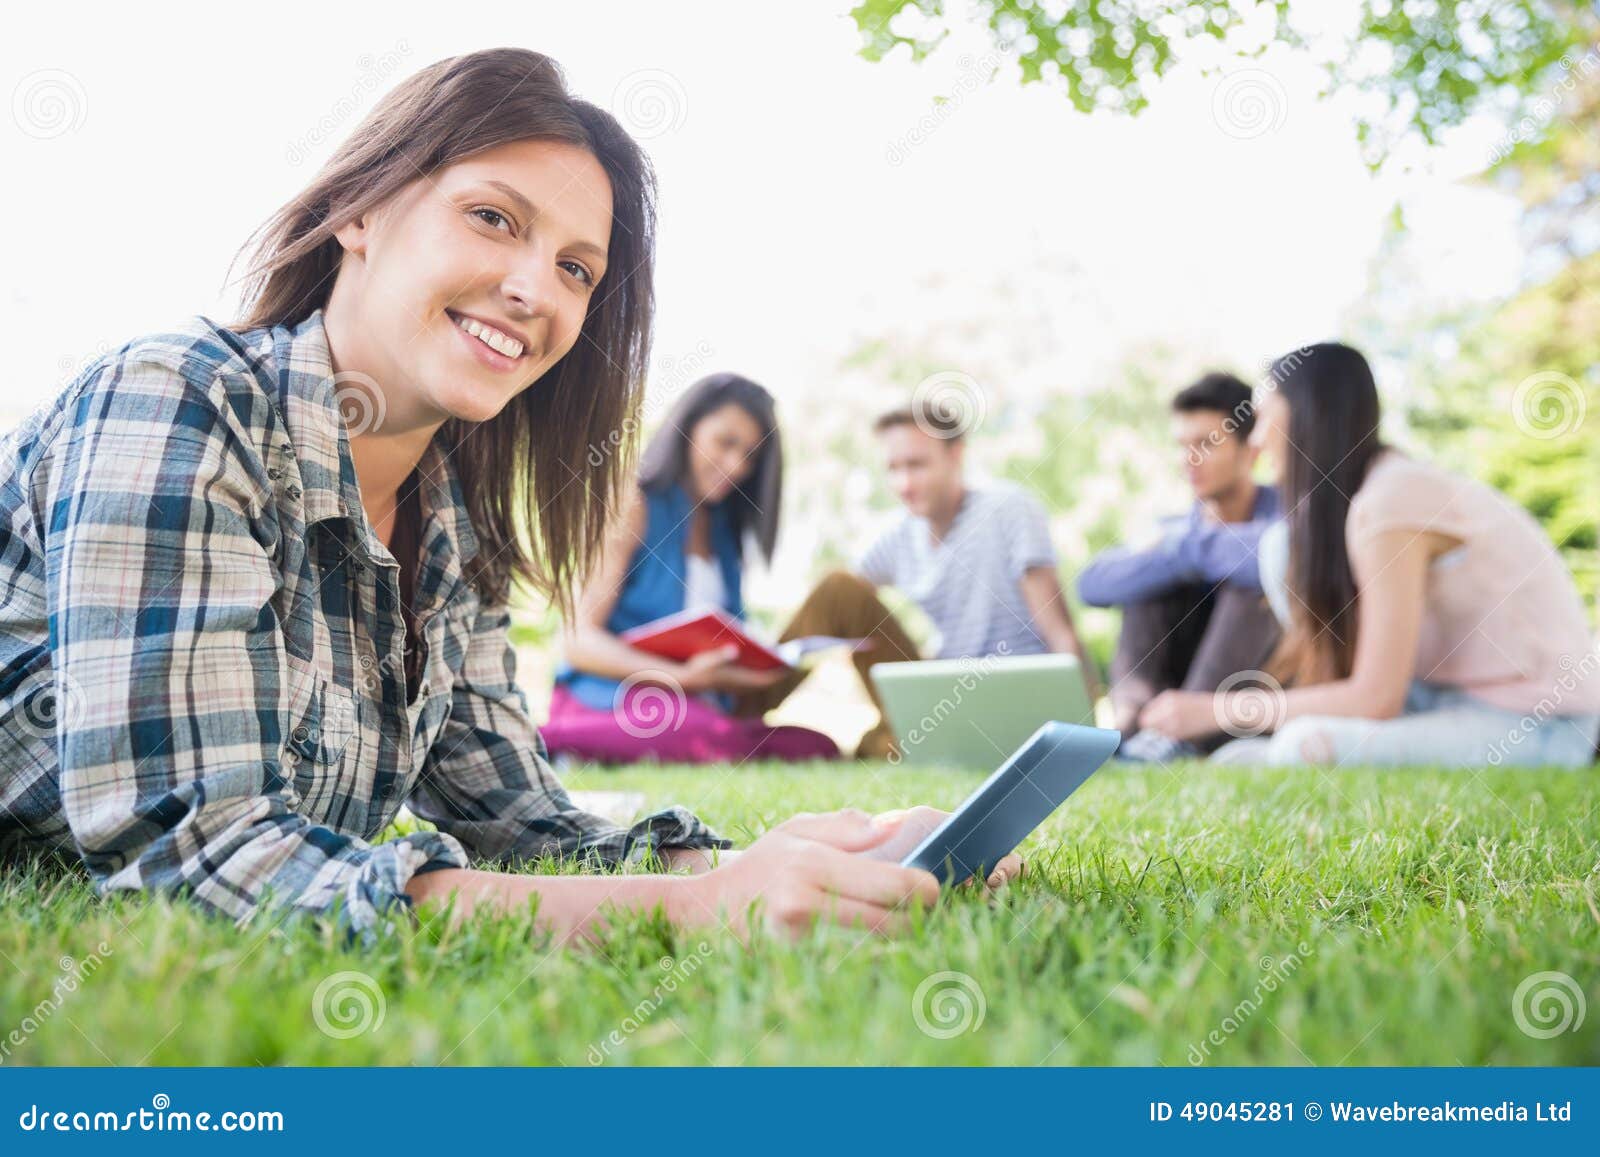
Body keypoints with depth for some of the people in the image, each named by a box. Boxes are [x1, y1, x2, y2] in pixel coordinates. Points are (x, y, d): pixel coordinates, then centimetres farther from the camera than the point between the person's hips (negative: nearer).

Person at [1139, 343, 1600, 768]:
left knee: (1311, 746, -35)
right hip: (1447, 693, 9)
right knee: (1284, 545, -1)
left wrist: (1216, 710, -17)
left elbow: (1376, 700, -23)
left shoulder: (1390, 505, -22)